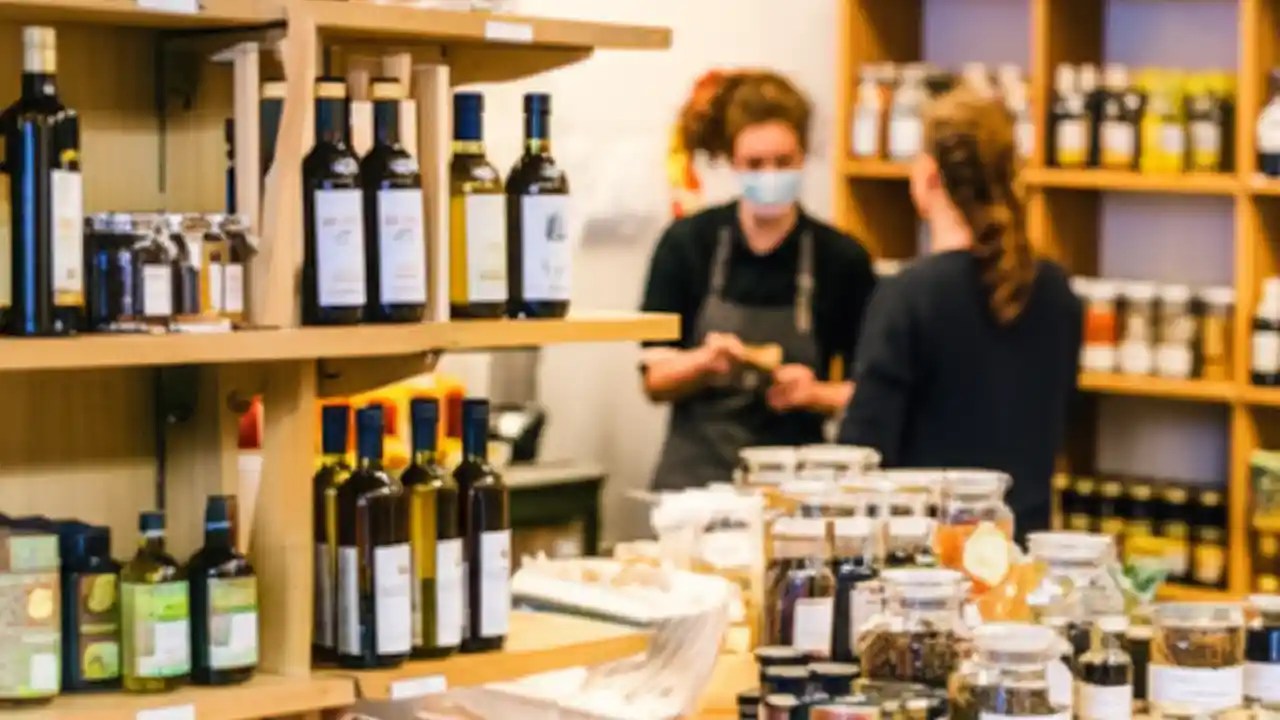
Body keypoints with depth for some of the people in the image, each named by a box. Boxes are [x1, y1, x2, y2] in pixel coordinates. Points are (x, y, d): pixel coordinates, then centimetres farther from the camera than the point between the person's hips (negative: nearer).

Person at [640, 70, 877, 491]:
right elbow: (655, 380, 3)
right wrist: (704, 361, -14)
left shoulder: (841, 258, -2)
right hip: (694, 473, 0)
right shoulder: (686, 243, 0)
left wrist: (816, 394, -11)